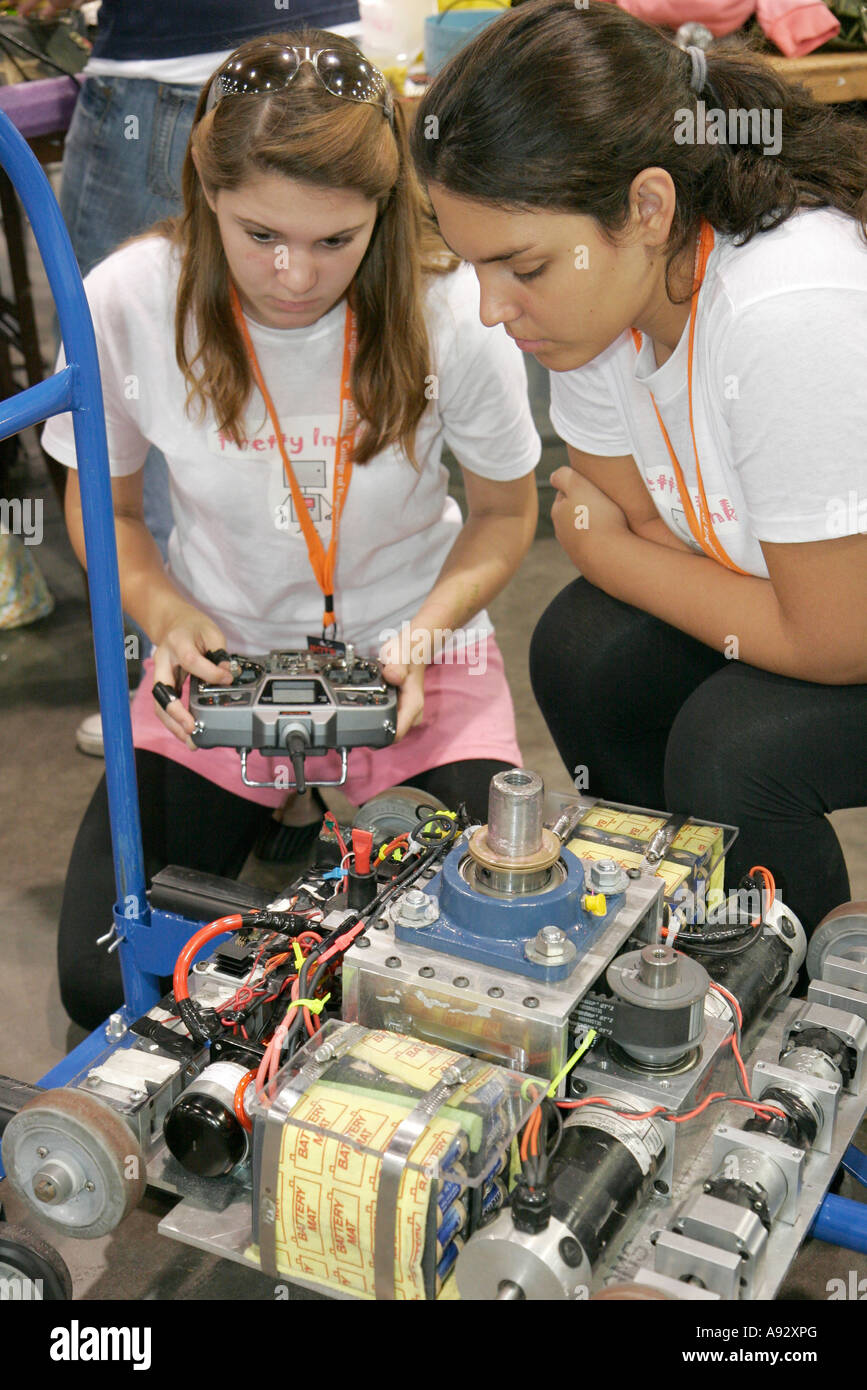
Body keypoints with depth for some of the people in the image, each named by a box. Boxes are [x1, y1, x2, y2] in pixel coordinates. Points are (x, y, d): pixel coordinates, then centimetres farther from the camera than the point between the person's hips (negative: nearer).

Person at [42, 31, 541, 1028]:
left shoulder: (453, 312, -20)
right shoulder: (125, 303, -17)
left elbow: (505, 511, -2)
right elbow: (103, 508, 0)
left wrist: (427, 630, -20)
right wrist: (168, 617, -19)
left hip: (411, 654, 0)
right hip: (222, 656, 1)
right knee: (103, 983, -11)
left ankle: (364, 823, 14)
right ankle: (271, 822, 16)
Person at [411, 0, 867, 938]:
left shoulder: (791, 315, -38)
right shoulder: (590, 277, -14)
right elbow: (644, 521, -1)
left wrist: (599, 547, -17)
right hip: (792, 580, 7)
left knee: (733, 749, -25)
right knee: (582, 651, -8)